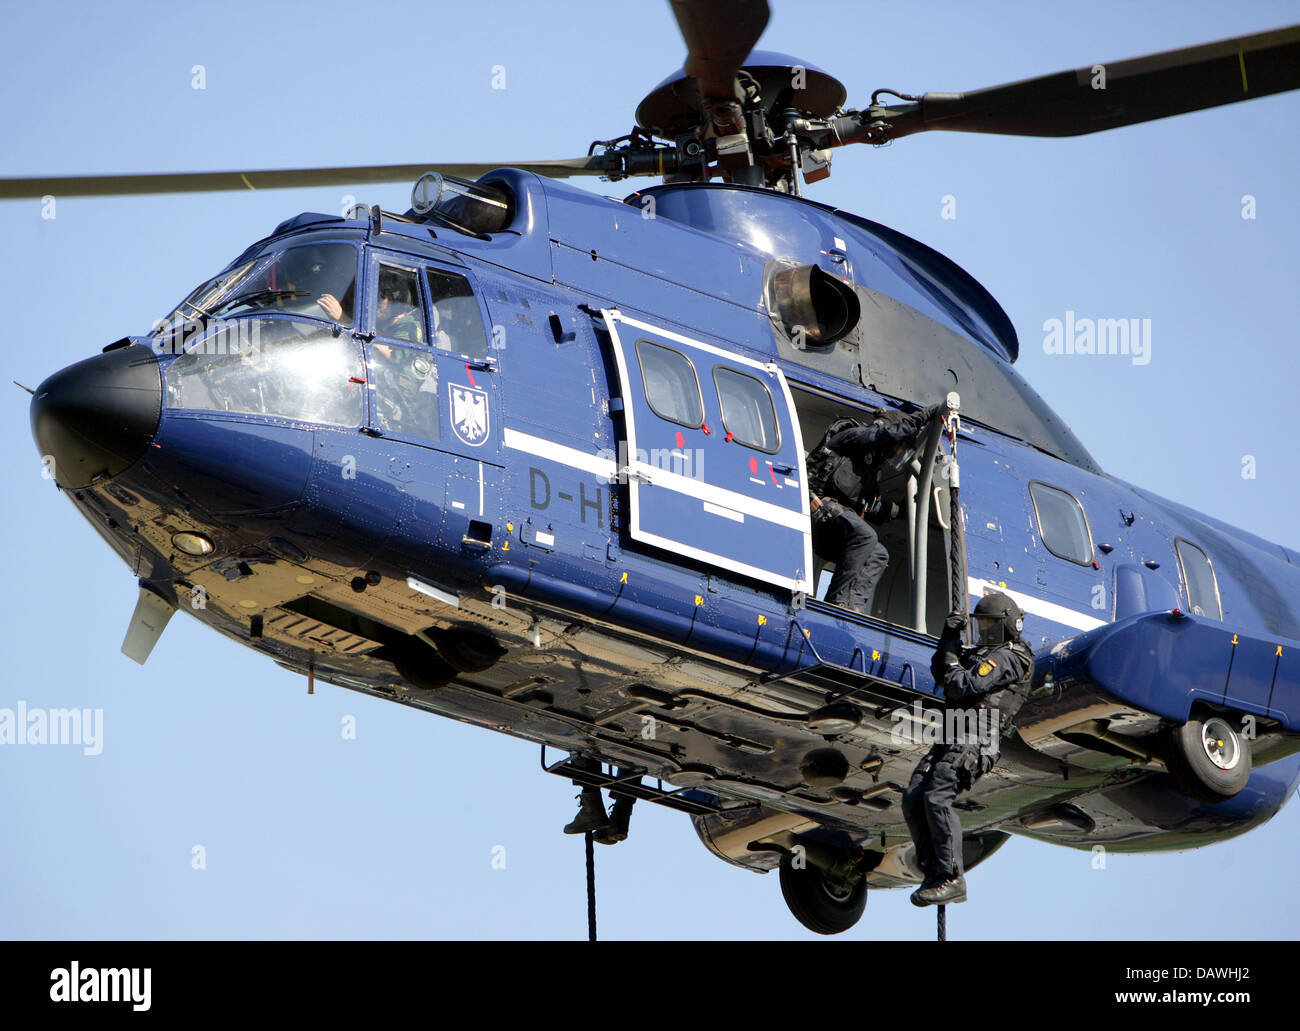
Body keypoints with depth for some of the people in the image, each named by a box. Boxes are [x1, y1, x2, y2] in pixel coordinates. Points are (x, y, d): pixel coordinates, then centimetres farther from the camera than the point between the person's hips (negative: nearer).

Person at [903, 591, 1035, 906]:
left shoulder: (1008, 658, -4)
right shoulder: (982, 654, 28)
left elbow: (966, 686, -15)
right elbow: (939, 673, 32)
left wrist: (951, 658, 1)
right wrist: (949, 639, 19)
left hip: (975, 740, -10)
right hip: (951, 738, 10)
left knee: (937, 797, -25)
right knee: (913, 800, -3)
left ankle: (952, 880, -24)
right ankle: (934, 873, -2)